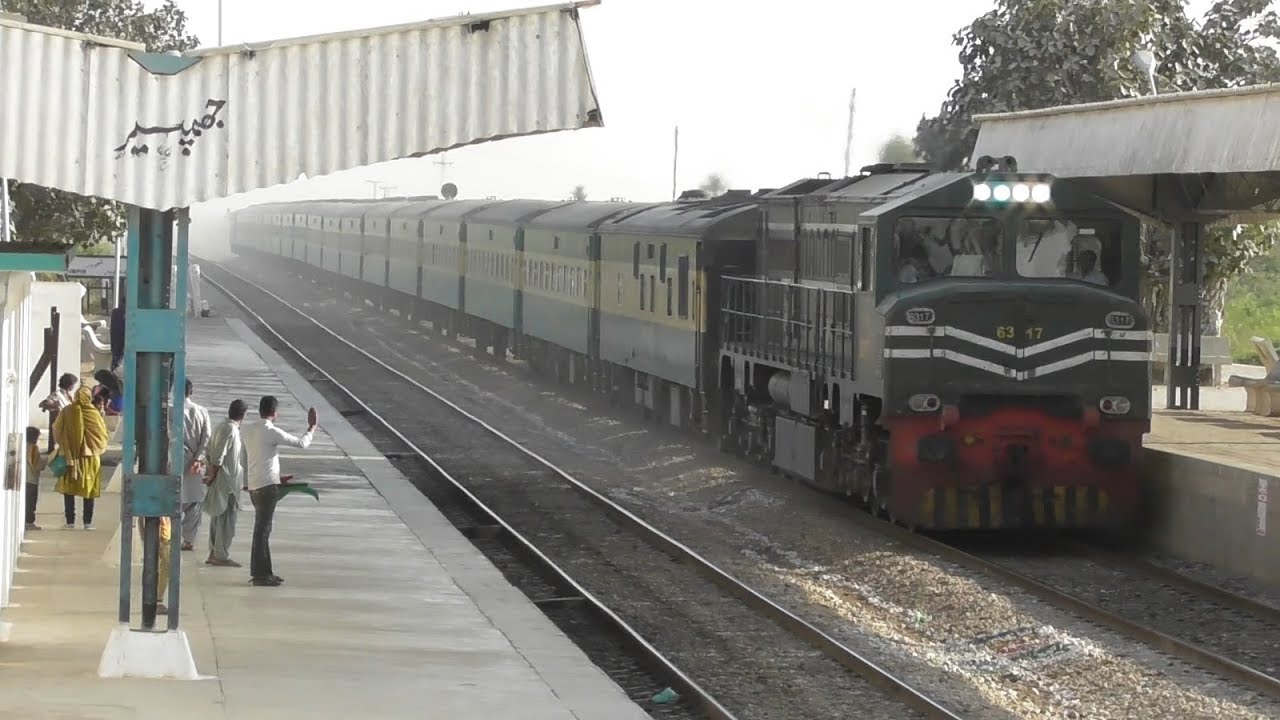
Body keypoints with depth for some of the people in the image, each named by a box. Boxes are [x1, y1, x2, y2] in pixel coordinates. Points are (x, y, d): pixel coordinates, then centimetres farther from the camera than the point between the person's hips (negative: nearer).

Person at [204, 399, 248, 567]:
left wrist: (211, 474, 16)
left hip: (221, 482, 10)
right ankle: (222, 556, -2)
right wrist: (213, 476, -11)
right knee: (226, 518, -4)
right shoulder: (231, 430, -18)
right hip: (227, 481, -10)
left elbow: (210, 452, 15)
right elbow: (218, 456, -20)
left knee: (218, 517, 14)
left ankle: (214, 553, 20)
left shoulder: (222, 426, 11)